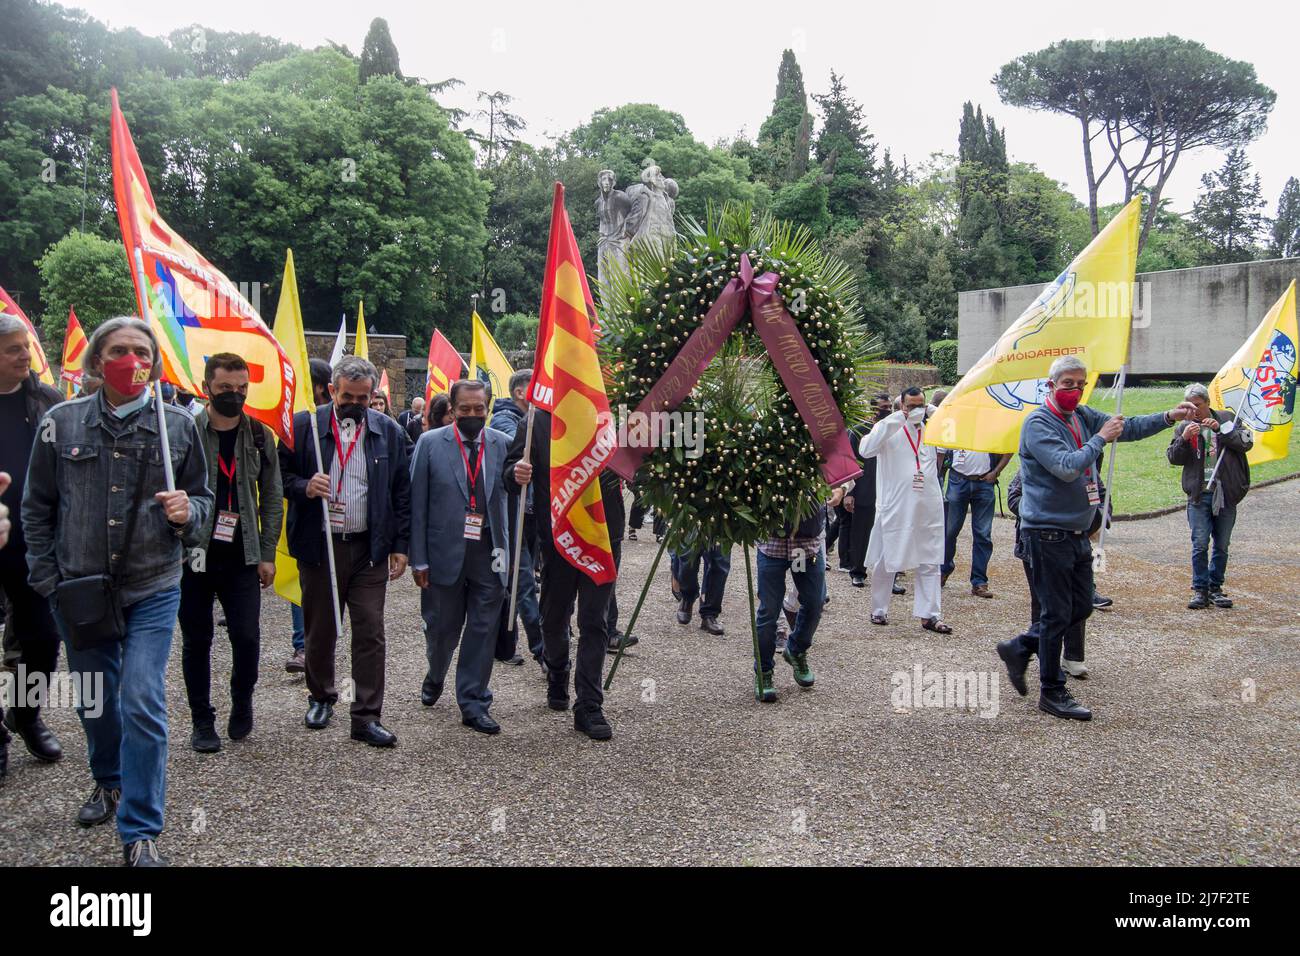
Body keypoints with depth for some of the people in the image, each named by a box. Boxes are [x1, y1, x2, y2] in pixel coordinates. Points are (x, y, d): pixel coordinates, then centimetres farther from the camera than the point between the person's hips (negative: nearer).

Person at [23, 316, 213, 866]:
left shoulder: (178, 425, -2)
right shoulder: (62, 422, -1)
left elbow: (201, 497, 7)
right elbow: (37, 506, 5)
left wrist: (188, 511, -16)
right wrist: (45, 576, 1)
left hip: (152, 589, -2)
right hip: (78, 589, 2)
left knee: (142, 705, -7)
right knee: (93, 698, 17)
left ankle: (141, 834, 5)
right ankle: (109, 782, 45)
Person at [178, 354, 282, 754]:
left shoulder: (261, 436, 3)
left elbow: (272, 499, 7)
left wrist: (267, 554, 3)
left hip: (242, 557, 1)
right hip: (192, 556, -1)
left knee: (247, 638, -3)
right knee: (196, 642, 8)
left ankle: (242, 706, 22)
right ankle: (202, 721, 22)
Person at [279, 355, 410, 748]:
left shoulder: (389, 432, 3)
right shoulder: (303, 425, -1)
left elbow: (401, 492, 5)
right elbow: (281, 475, 5)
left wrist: (400, 546, 2)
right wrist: (304, 487, -17)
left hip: (370, 549, 0)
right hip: (319, 546, 0)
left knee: (370, 634, -1)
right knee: (320, 631, 14)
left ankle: (367, 716, 6)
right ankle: (321, 697, 36)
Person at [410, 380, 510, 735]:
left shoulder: (504, 445, 2)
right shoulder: (430, 443, -2)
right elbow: (418, 504, -2)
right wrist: (419, 559, -5)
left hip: (489, 555, 1)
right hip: (445, 554, -1)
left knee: (483, 631, 5)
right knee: (442, 628, 14)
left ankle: (473, 703, 18)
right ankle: (435, 678, 44)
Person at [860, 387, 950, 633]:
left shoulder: (931, 429, 9)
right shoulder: (888, 429, -4)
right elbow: (865, 450, -19)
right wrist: (896, 419, -21)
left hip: (928, 508, 4)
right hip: (894, 508, -4)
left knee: (929, 561, 5)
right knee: (885, 561, 7)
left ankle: (929, 615, 11)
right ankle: (879, 609, 22)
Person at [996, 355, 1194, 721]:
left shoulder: (1083, 416, 10)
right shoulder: (1038, 423, -15)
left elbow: (1126, 428, 13)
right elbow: (1067, 468, -24)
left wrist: (1168, 417, 0)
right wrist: (1101, 438, -15)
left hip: (1078, 532, 8)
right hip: (1048, 534, -8)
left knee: (1081, 607, 15)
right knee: (1058, 613, -1)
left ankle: (1020, 648, 27)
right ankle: (1052, 692, 11)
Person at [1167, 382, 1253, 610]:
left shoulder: (1227, 419, 5)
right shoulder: (1185, 427, 5)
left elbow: (1247, 443, -5)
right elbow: (1173, 458, -1)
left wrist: (1221, 430, -15)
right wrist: (1184, 439, -18)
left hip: (1226, 494, 1)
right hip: (1199, 495, -1)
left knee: (1222, 546, 8)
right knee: (1200, 545, -4)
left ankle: (1215, 588, 18)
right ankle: (1200, 590, 3)